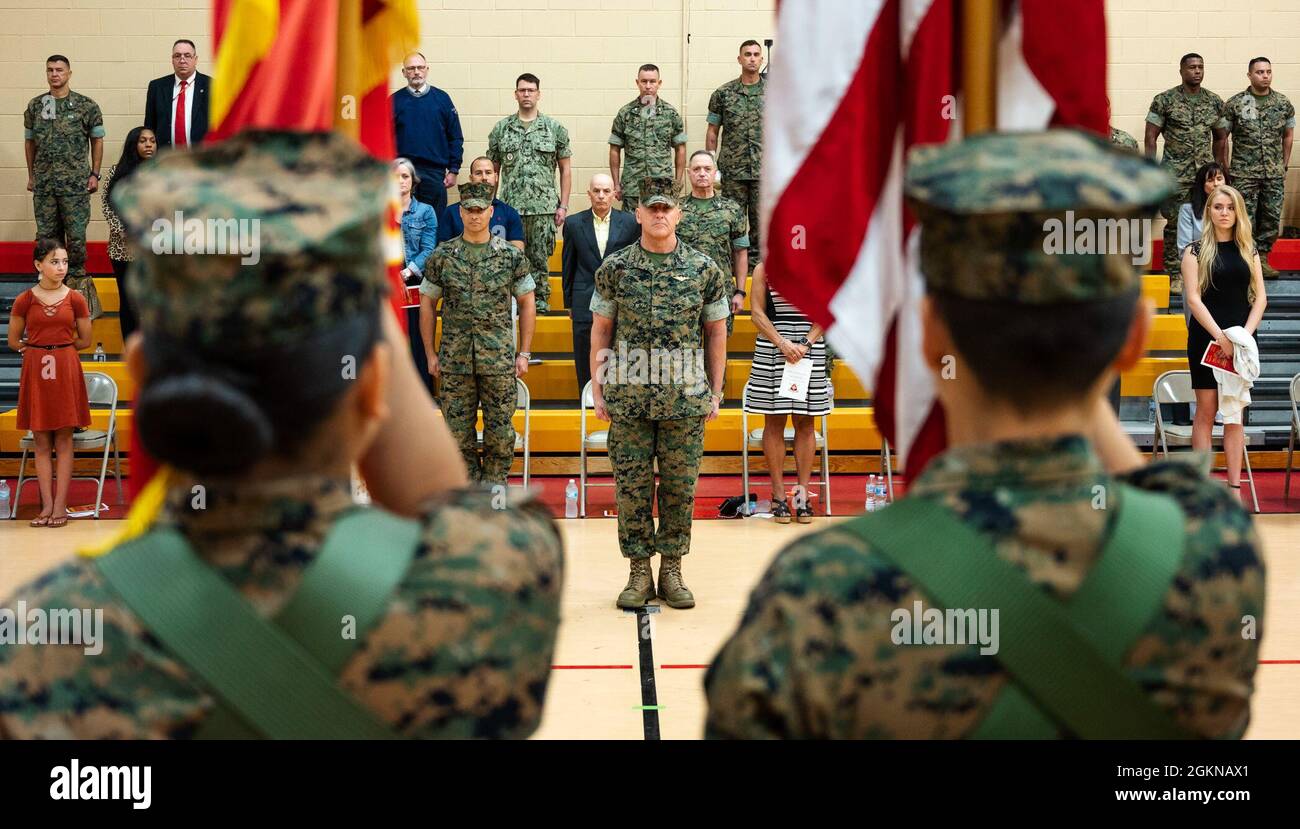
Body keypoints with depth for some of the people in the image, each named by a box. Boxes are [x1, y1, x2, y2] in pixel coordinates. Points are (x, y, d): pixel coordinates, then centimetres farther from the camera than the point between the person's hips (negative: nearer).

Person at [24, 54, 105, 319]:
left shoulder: (86, 106, -1)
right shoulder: (35, 106, 8)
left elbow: (97, 140, 3)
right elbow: (29, 141, 14)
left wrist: (94, 174, -1)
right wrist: (31, 175, 12)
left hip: (75, 181, -3)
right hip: (43, 183, 3)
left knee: (76, 234, -4)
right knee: (47, 235, 7)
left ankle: (77, 277, 9)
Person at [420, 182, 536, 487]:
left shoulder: (511, 256, 2)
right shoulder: (442, 257, 4)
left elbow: (527, 305, 7)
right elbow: (427, 305, 9)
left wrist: (524, 353, 2)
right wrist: (430, 354, 4)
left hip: (500, 360, -1)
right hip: (455, 360, 1)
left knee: (500, 432, 2)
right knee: (459, 431, 5)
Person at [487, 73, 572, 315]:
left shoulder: (555, 128, 5)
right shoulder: (501, 129, 8)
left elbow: (565, 170, 7)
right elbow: (493, 171, 11)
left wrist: (563, 205, 1)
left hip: (544, 207, -1)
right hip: (510, 208, 1)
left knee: (540, 259, 3)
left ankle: (540, 303, 12)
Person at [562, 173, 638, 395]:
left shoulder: (630, 223, 1)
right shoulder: (574, 223, 3)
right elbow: (568, 266, 9)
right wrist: (569, 303, 8)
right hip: (585, 304, 1)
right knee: (586, 367, 4)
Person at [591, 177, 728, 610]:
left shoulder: (704, 269, 3)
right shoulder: (614, 269, 3)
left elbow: (716, 332, 8)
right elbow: (601, 331, 7)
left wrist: (715, 393, 5)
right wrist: (597, 390, 3)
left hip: (685, 396, 0)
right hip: (628, 396, 0)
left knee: (680, 485, 5)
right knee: (632, 485, 3)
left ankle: (672, 570, 16)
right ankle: (639, 572, 13)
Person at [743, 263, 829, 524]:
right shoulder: (764, 269, 4)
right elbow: (757, 313, 0)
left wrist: (806, 344, -10)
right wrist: (782, 343, -12)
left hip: (810, 349, 1)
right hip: (771, 349, -1)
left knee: (805, 422, 2)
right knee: (774, 422, 0)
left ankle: (802, 493, 6)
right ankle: (779, 495, 5)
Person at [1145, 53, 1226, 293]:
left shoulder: (1215, 102, 9)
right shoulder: (1164, 100, -2)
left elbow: (1219, 138, 18)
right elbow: (1151, 136, -1)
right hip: (1175, 174, -3)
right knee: (1175, 225, -1)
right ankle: (1174, 275, 7)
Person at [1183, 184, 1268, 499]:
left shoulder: (1248, 251, 10)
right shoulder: (1196, 250, 0)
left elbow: (1260, 297, 7)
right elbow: (1194, 299, -8)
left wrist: (1246, 332, -9)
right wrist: (1220, 336, -16)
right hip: (1206, 338, -3)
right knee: (1206, 411, -1)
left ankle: (1235, 487, 4)